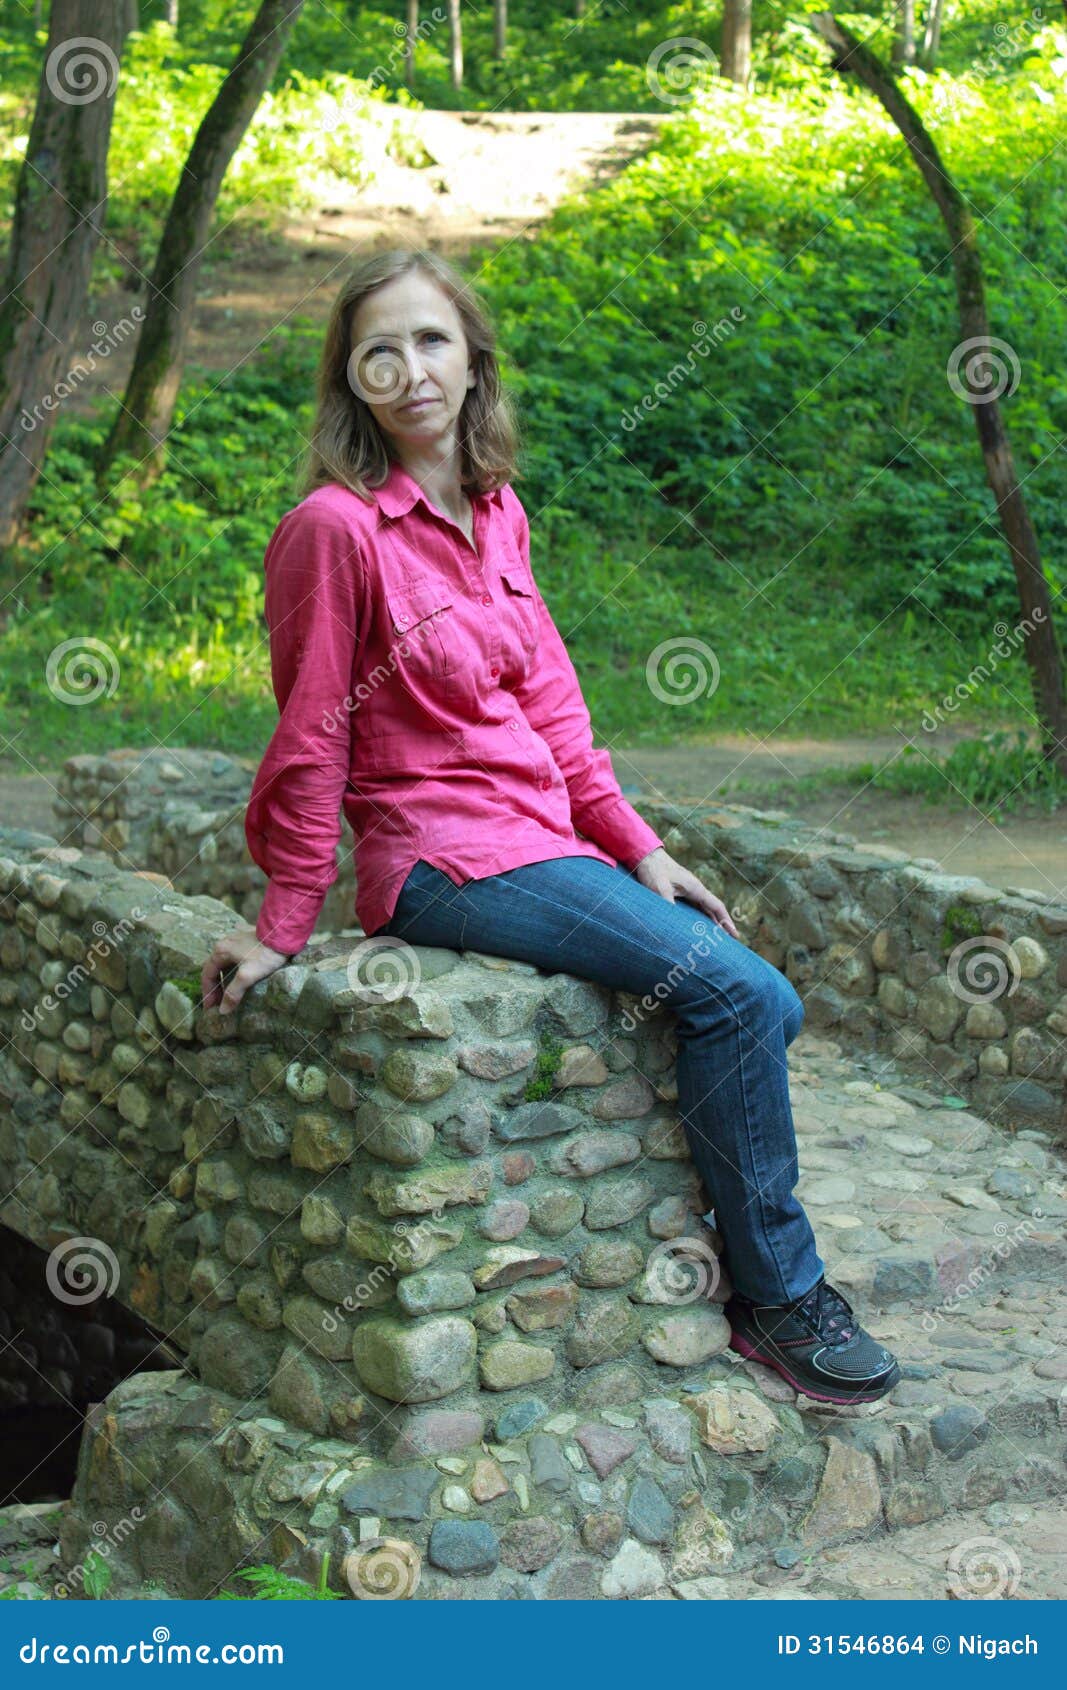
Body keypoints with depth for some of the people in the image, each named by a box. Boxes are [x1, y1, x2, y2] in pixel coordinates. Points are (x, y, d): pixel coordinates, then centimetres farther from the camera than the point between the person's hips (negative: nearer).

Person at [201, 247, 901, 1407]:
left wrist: (637, 846, 7)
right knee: (735, 995, -17)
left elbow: (547, 701, 13)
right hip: (445, 863, -8)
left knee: (761, 1007, -3)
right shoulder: (337, 525, -11)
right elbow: (313, 741, -9)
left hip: (545, 844, 8)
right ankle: (782, 1299, -3)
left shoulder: (495, 510, 11)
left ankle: (732, 1278, 11)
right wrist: (284, 928, -6)